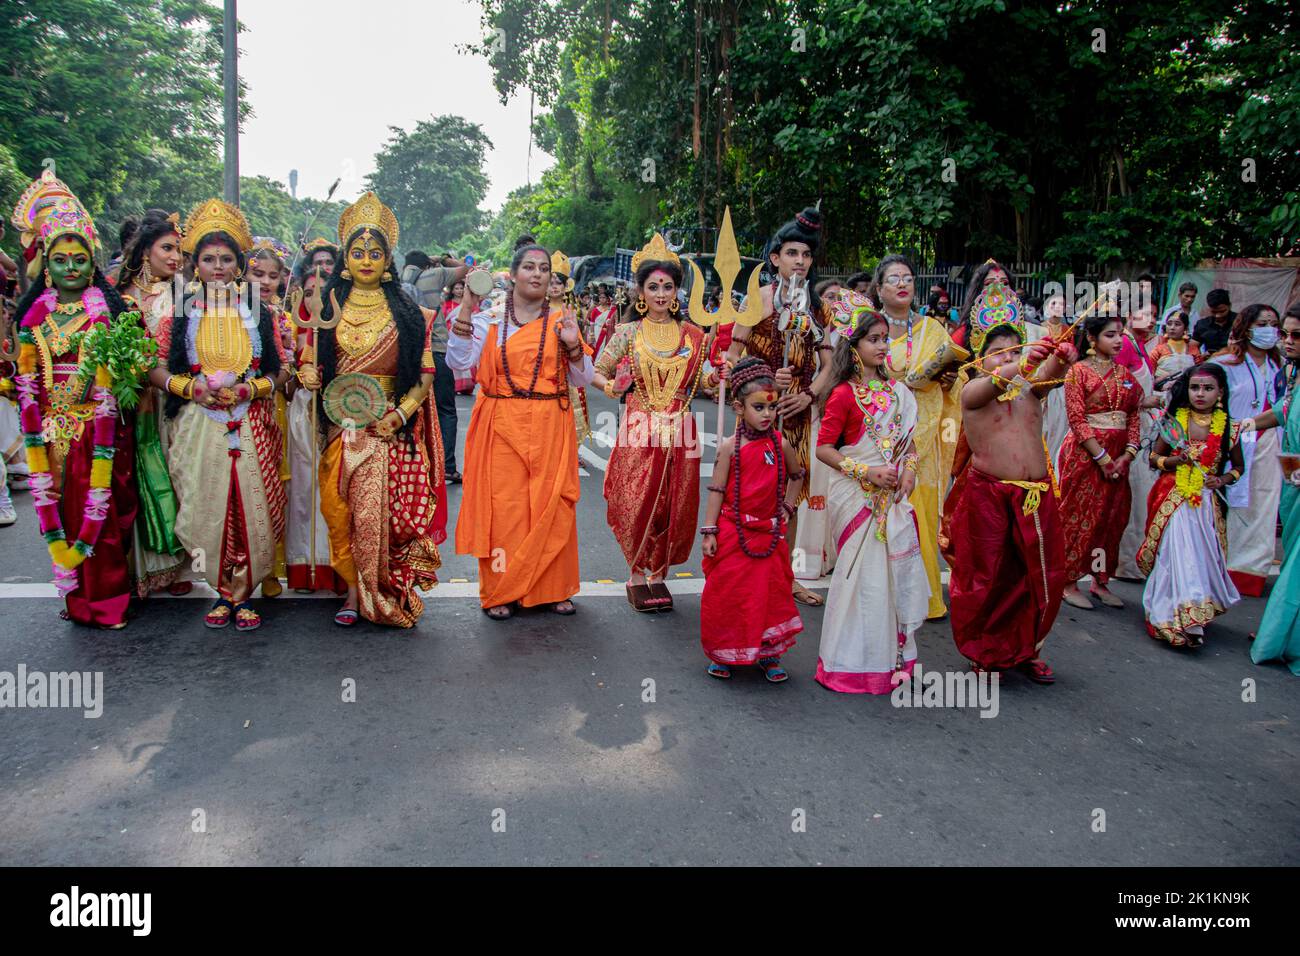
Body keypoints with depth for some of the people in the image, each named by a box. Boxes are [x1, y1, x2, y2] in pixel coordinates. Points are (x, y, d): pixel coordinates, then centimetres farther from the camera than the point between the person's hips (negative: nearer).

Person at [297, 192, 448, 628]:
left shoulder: (407, 313, 4)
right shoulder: (329, 309, 11)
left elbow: (426, 372, 1)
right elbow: (317, 363, 18)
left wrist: (399, 414, -12)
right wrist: (309, 374, -6)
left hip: (390, 426, -2)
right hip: (341, 425, 2)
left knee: (379, 508, -9)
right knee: (341, 509, -2)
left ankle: (373, 591, 6)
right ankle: (354, 589, 11)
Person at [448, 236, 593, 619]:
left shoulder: (560, 323, 11)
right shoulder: (489, 321, 7)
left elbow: (583, 380, 9)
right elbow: (458, 362, -6)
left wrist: (573, 346, -9)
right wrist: (466, 311, -13)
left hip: (550, 429, 1)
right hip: (501, 427, -1)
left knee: (551, 506, 1)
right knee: (502, 506, -3)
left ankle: (551, 587, 14)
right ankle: (501, 591, 8)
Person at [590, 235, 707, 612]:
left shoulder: (693, 335, 6)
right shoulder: (628, 333, 2)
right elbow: (596, 373, 7)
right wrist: (612, 387, -13)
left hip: (679, 432, 2)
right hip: (639, 432, -1)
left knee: (674, 508, 5)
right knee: (637, 506, -1)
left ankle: (658, 574, 22)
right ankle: (638, 574, 18)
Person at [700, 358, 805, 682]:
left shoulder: (780, 444, 0)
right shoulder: (730, 446, -9)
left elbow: (796, 476, 19)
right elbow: (716, 491, -8)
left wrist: (787, 507, 8)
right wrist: (709, 531, -10)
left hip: (768, 533, 3)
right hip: (732, 533, -3)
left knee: (771, 592, 8)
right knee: (726, 592, 5)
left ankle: (769, 654, 22)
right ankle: (723, 653, 21)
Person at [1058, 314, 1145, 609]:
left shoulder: (1124, 373, 12)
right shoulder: (1078, 370, -6)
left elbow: (1135, 416, 9)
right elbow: (1077, 419, -12)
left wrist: (1127, 455, -5)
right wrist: (1102, 458, -15)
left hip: (1118, 456, 6)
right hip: (1084, 454, -6)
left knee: (1113, 518, 10)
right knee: (1080, 517, -1)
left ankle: (1100, 581, 22)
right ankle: (1069, 583, 9)